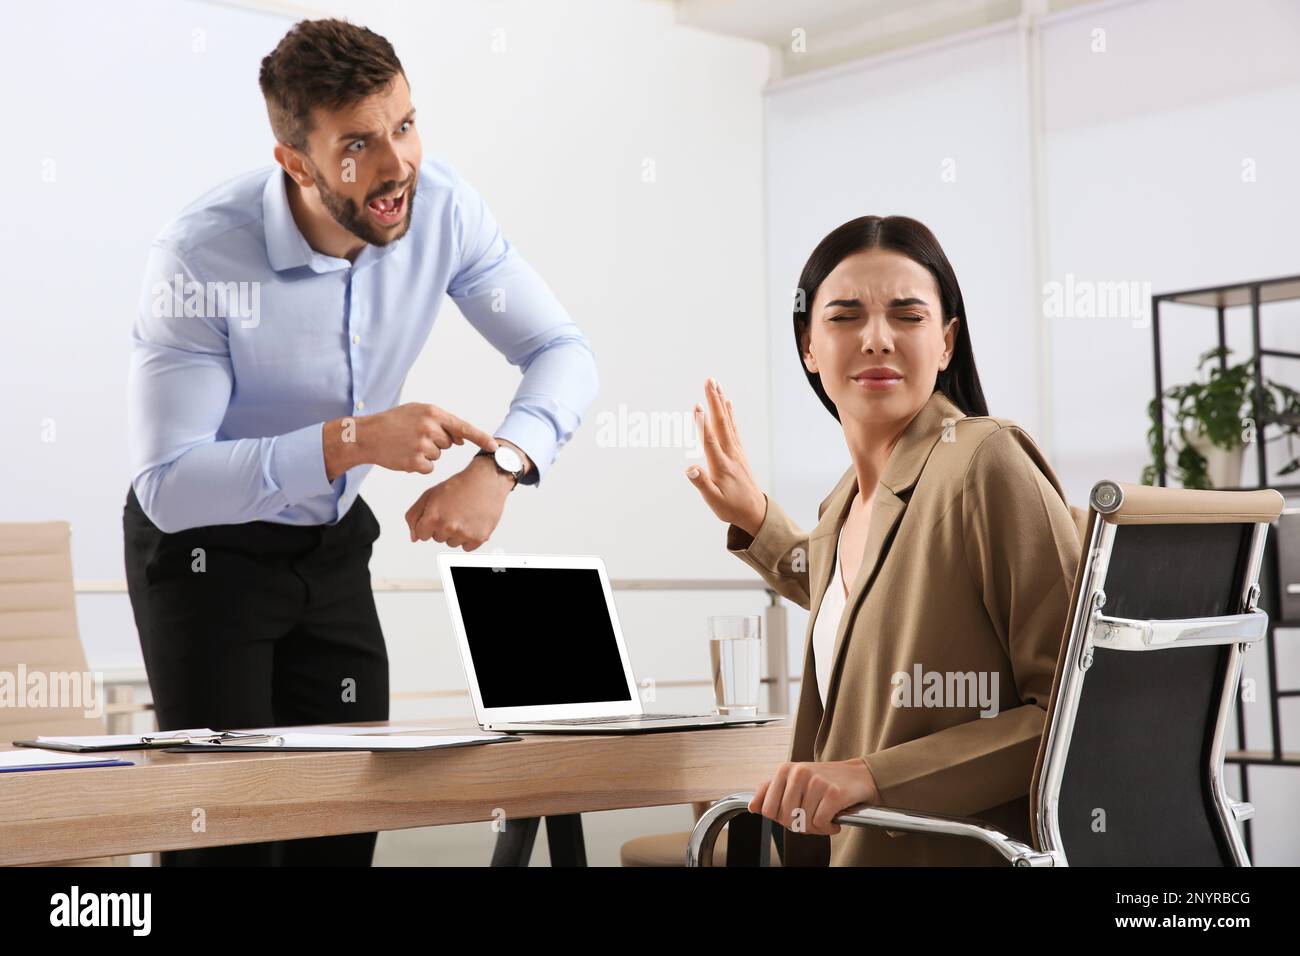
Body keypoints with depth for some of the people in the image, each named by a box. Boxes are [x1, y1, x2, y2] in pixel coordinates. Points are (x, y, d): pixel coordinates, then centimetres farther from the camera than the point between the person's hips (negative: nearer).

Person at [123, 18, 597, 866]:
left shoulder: (442, 206, -17)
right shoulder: (201, 255, -29)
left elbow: (562, 352, -12)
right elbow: (166, 484, -30)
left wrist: (501, 464, -32)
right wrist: (351, 441, -41)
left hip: (334, 543, 4)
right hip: (204, 543, -4)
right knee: (229, 825, -7)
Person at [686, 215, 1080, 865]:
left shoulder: (985, 463, -15)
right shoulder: (852, 496, 7)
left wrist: (874, 775, -23)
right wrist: (755, 520, 21)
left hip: (957, 851, -7)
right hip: (852, 846, 7)